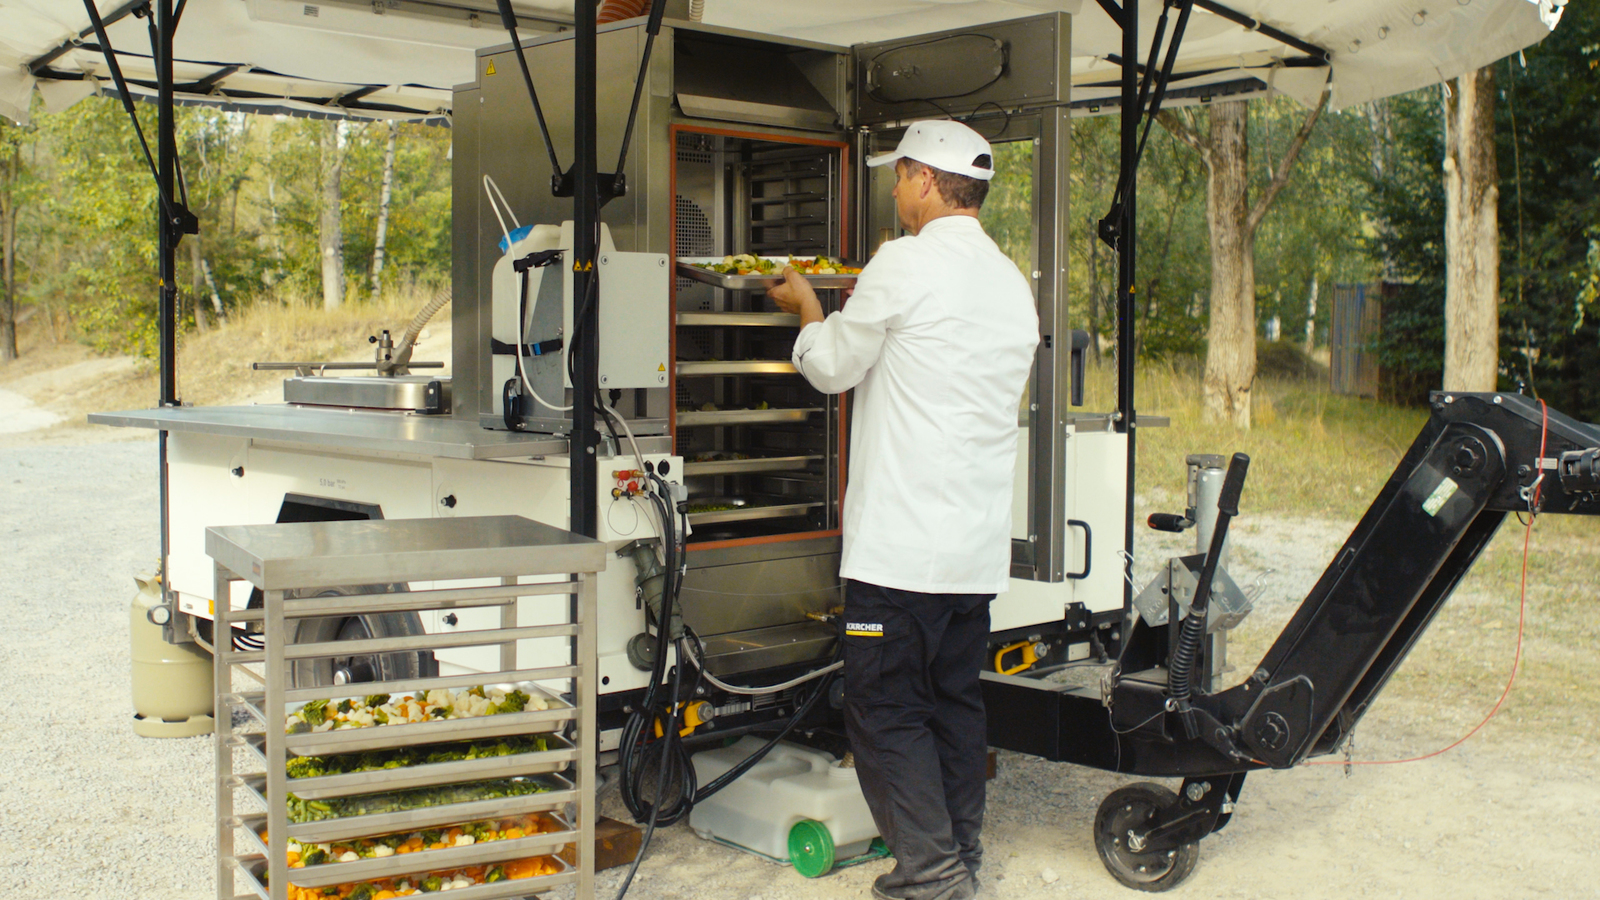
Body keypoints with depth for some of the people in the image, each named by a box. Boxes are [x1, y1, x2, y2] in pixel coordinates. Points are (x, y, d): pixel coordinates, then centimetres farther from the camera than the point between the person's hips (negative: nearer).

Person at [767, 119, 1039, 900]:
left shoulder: (905, 264, -11)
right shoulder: (1011, 284, 12)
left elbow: (833, 367, 0)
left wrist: (807, 307, 19)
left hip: (903, 539, -8)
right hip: (979, 542, 8)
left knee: (884, 704, 0)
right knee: (956, 700, 15)